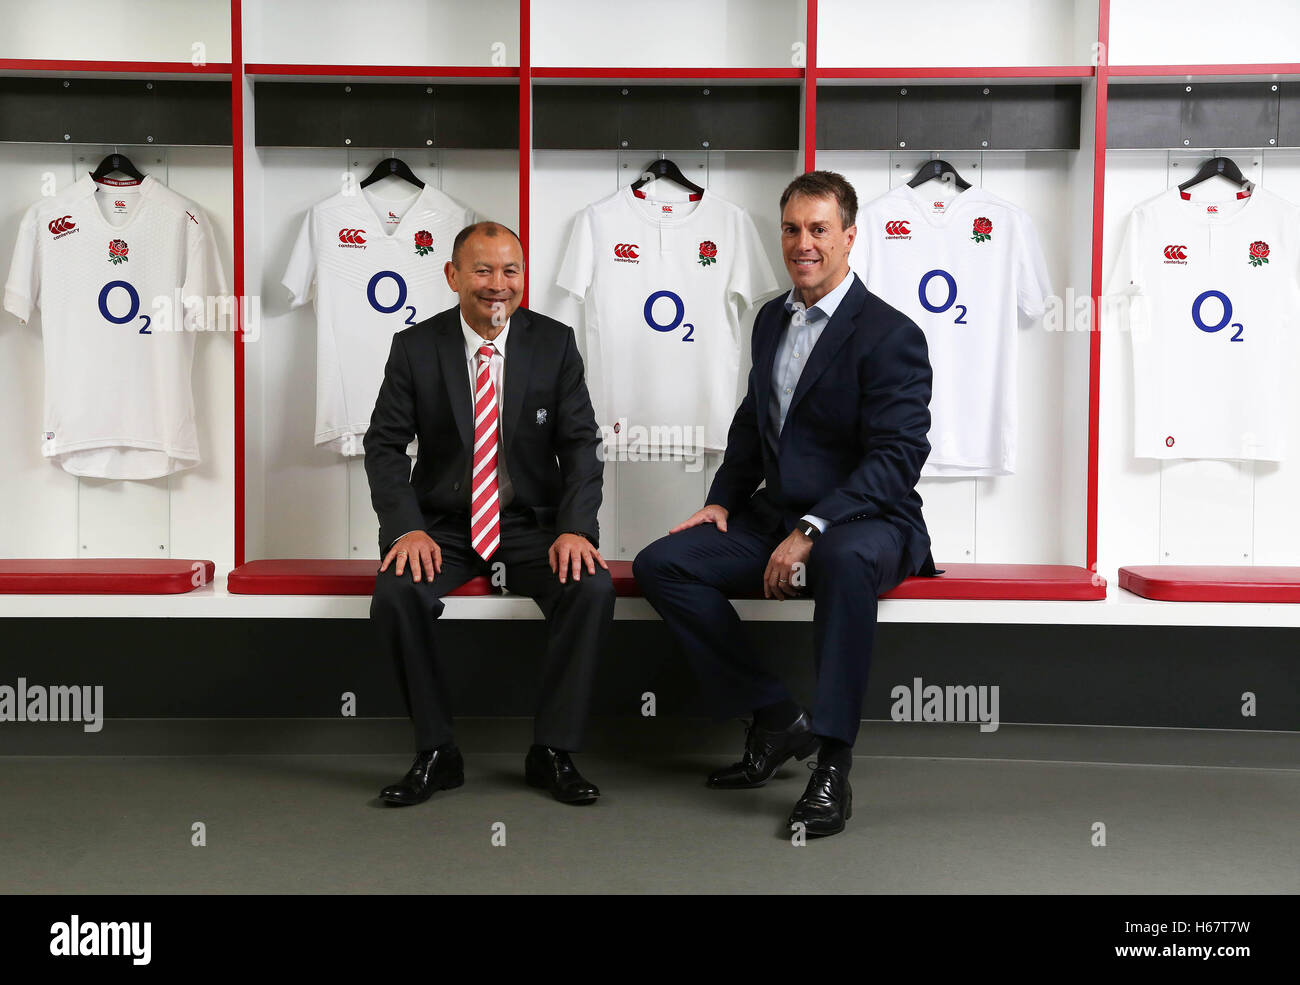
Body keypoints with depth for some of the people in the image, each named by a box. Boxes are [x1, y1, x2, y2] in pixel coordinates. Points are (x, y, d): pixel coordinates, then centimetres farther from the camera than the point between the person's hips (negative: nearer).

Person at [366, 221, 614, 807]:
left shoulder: (554, 343, 1)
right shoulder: (415, 347, 0)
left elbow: (581, 444, -1)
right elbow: (385, 446, -2)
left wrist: (575, 528, -17)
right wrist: (407, 527, -19)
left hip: (532, 525, 0)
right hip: (443, 527, 0)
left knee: (592, 588, -28)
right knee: (396, 592, -29)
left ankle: (552, 750, -11)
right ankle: (437, 753, -11)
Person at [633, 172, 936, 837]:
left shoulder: (891, 334, -10)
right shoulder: (771, 319, 13)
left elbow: (897, 458, -18)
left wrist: (811, 530, -27)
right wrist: (722, 500, 8)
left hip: (865, 524, -7)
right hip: (774, 519, 7)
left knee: (843, 560, -41)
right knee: (661, 564, -11)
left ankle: (832, 768, -31)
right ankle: (774, 719, -4)